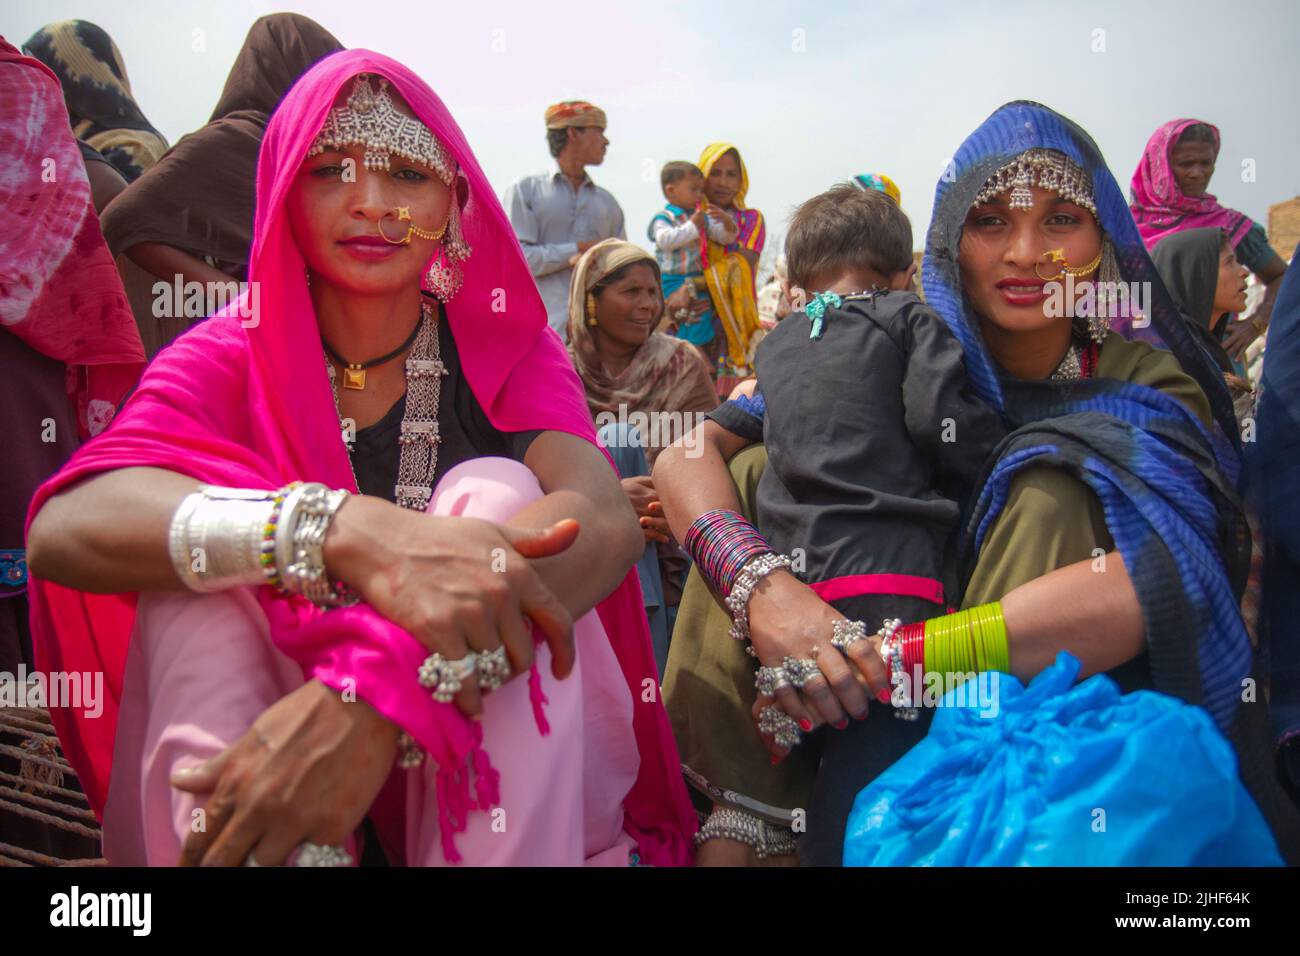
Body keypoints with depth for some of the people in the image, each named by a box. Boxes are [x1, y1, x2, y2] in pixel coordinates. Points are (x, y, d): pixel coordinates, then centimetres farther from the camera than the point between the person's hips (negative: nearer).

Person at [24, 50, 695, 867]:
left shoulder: (501, 348, -2)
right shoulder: (228, 359, -2)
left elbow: (606, 518, -25)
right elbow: (62, 525, -24)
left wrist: (378, 686, -41)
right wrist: (352, 532, -43)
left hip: (486, 740, 0)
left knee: (494, 491, -23)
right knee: (197, 543, -23)